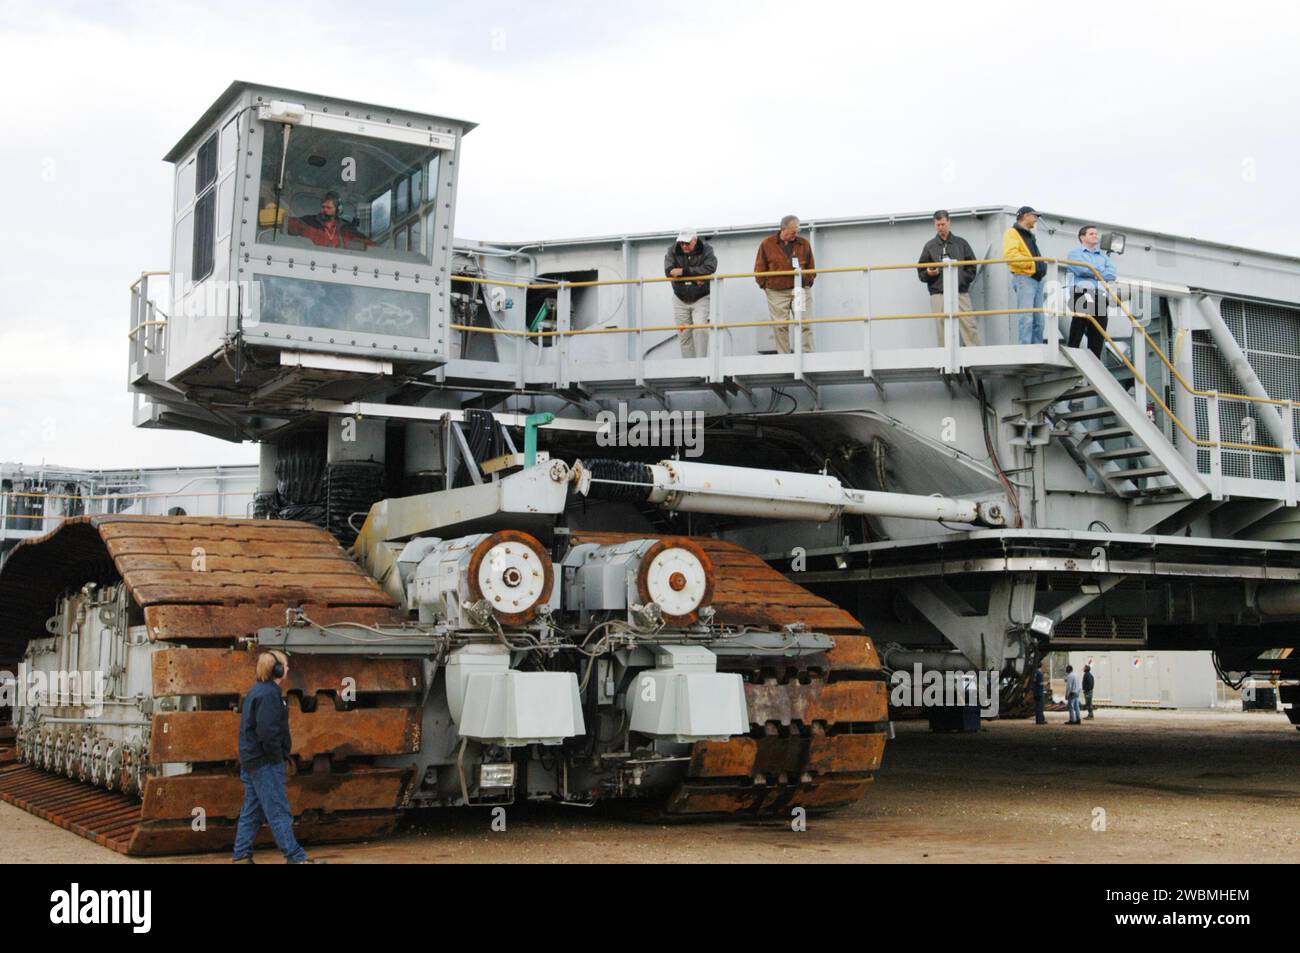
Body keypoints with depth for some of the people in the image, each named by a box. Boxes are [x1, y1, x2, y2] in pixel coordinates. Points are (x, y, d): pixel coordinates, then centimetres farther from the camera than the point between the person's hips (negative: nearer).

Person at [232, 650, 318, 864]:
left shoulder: (258, 691, 15)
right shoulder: (269, 694, -17)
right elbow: (267, 731, -25)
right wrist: (277, 756, -13)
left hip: (251, 761, 10)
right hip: (266, 764, -10)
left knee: (252, 812, 13)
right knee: (279, 812, -6)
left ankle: (242, 856, 16)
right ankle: (295, 857, -4)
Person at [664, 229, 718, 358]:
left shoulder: (706, 250, -11)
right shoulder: (673, 250, -7)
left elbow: (709, 268, -28)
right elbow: (668, 271, -20)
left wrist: (684, 271, -30)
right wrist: (695, 277, -24)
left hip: (701, 298, -3)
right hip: (680, 299, 3)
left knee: (700, 328, -19)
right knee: (683, 333, 3)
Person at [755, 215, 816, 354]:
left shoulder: (804, 243, 5)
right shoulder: (767, 244, 1)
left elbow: (811, 269, 13)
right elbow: (759, 269, 7)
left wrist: (808, 283, 2)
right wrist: (766, 286, 2)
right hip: (777, 293, -1)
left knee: (805, 325, -6)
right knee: (780, 327, -1)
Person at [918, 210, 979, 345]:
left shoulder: (961, 243, 14)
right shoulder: (930, 246, 14)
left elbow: (972, 267, 13)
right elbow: (921, 272, 14)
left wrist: (962, 280, -1)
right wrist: (929, 273, -8)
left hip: (961, 293, 0)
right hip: (938, 294, 0)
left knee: (969, 326, -9)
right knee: (943, 329, -5)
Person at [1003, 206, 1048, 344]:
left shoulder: (1030, 235, 26)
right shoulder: (1013, 233, -4)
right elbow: (1010, 255, -19)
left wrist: (1042, 265, 15)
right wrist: (1032, 262, -16)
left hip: (1036, 279, 9)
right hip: (1024, 279, -9)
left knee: (1038, 320, 9)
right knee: (1026, 319, -15)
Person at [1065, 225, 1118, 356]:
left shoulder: (1104, 257, 27)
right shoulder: (1075, 253, 13)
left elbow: (1112, 274, 8)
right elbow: (1081, 269, -8)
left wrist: (1093, 273, -2)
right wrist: (1100, 271, 4)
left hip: (1100, 297, 5)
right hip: (1081, 295, -5)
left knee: (1098, 338, 1)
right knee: (1075, 336, -13)